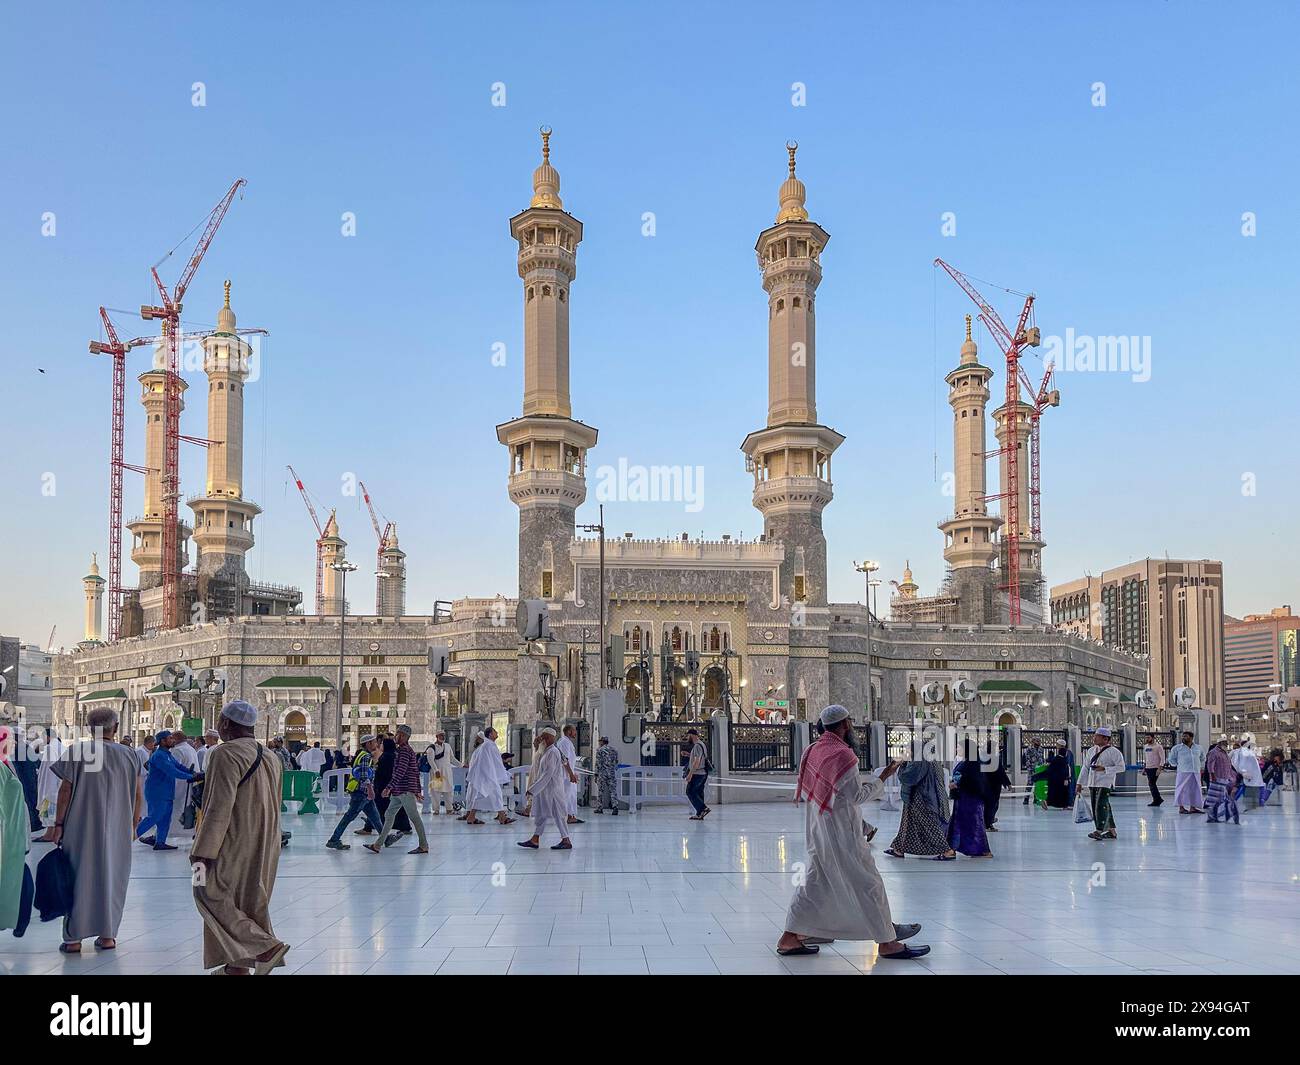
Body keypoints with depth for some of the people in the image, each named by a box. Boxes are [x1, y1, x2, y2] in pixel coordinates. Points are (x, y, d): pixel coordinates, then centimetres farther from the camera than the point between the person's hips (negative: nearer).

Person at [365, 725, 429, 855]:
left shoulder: (404, 750, -13)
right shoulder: (409, 750, 18)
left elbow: (400, 771, -23)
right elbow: (416, 772, 20)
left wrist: (389, 787, -26)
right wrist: (418, 791, 21)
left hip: (406, 791, -11)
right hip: (399, 792, 11)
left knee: (414, 817, -5)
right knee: (389, 815, 11)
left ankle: (424, 846, 0)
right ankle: (378, 845, 14)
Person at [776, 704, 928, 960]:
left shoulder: (813, 750, 7)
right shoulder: (842, 754, -19)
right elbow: (858, 795, -15)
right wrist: (882, 778, -5)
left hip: (817, 832, 9)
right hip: (841, 833, -9)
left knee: (815, 883, 15)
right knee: (868, 884, 2)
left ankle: (789, 938, 17)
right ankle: (887, 943, 10)